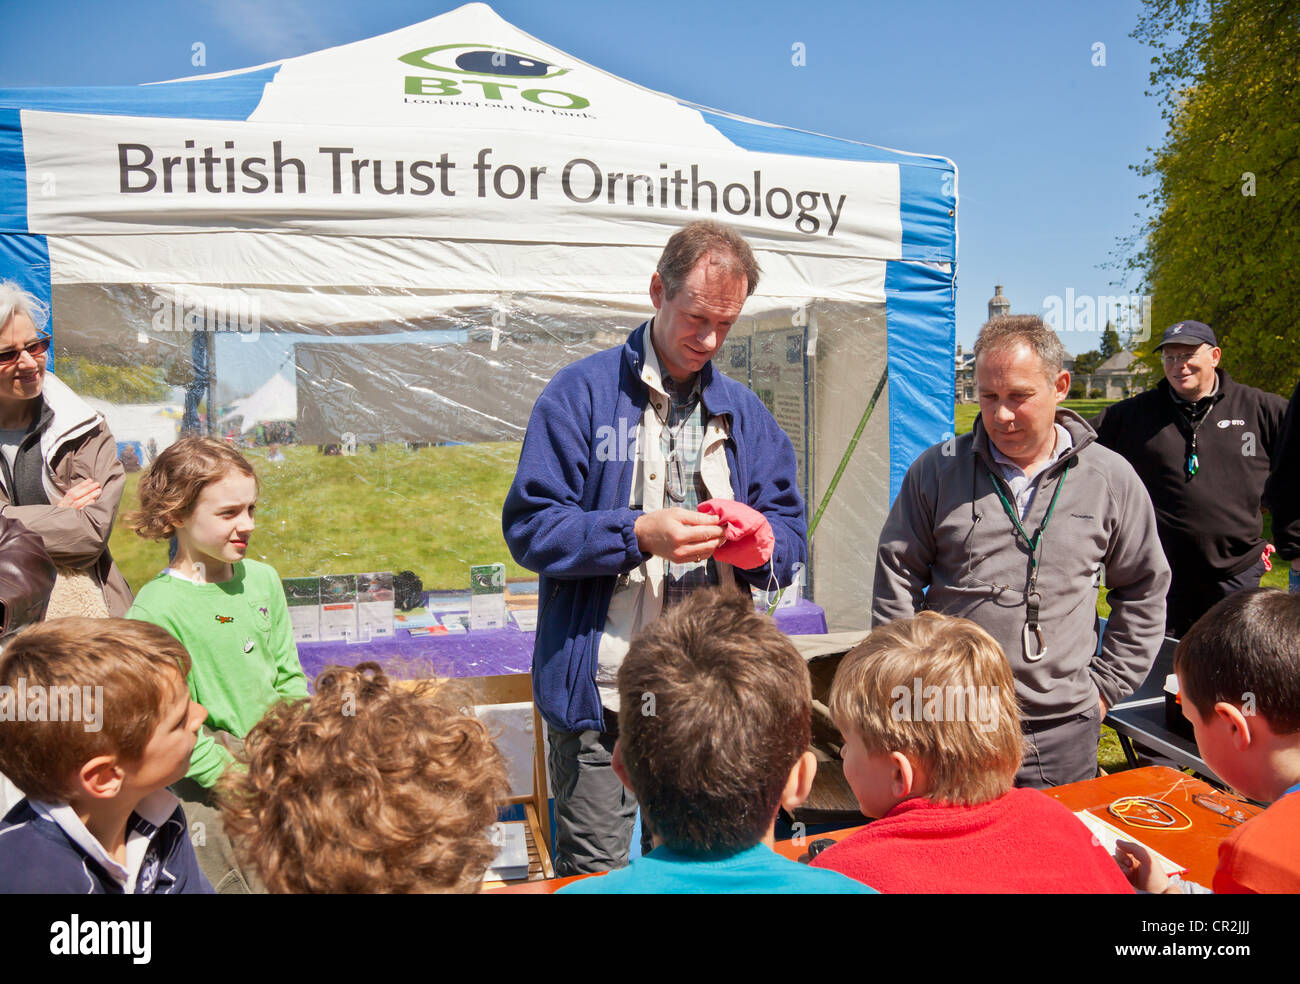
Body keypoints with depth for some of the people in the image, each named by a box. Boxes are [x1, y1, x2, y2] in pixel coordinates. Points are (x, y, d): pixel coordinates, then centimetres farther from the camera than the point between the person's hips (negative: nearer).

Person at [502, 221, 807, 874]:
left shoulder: (744, 412, 14)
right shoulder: (580, 393, -1)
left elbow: (792, 530, 13)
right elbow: (530, 527, -8)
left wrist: (763, 540, -11)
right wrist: (637, 534, -21)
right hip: (602, 696, -4)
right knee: (595, 873, 1)